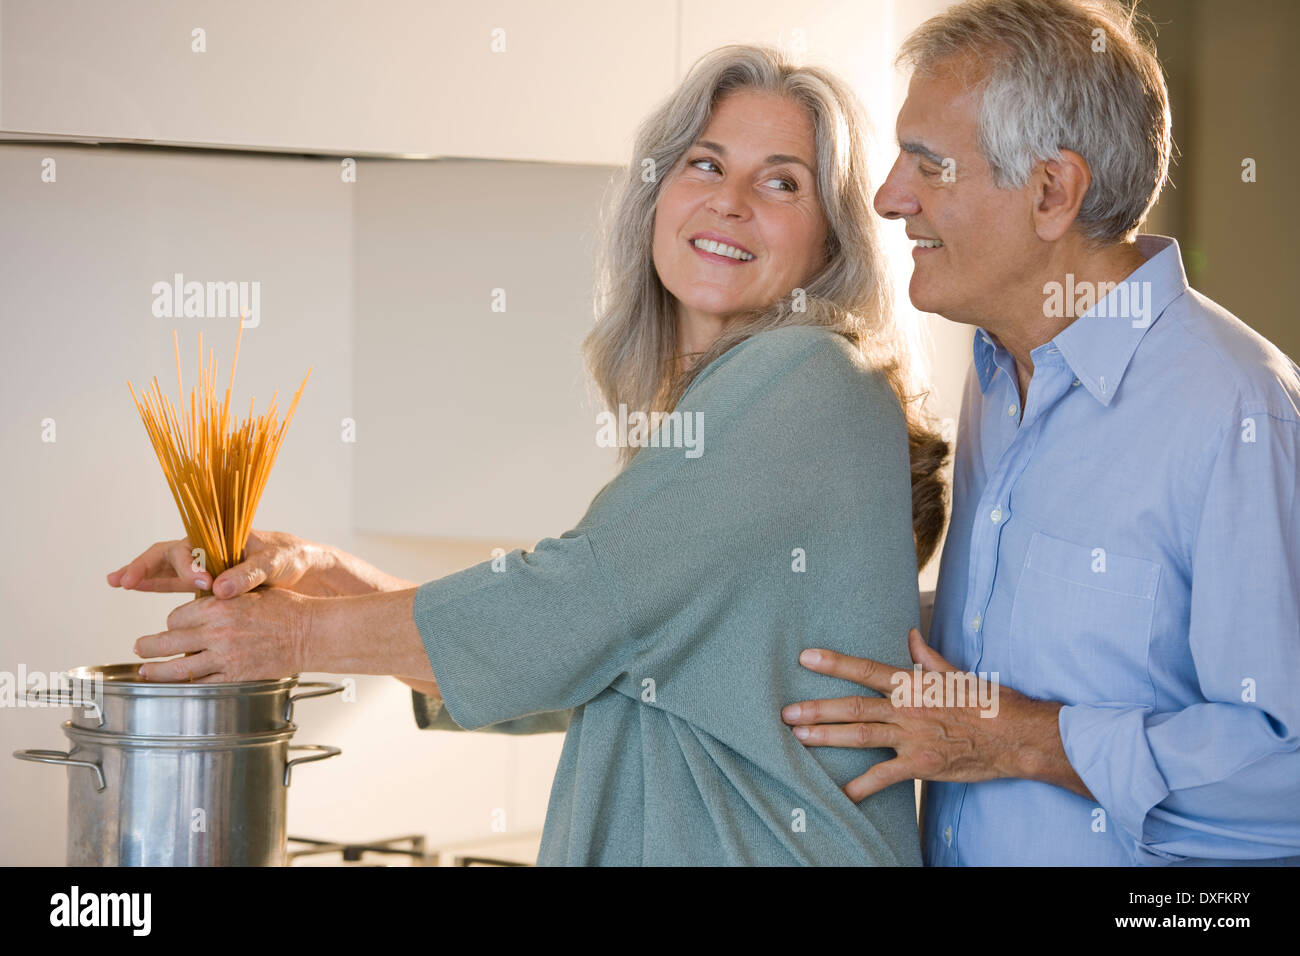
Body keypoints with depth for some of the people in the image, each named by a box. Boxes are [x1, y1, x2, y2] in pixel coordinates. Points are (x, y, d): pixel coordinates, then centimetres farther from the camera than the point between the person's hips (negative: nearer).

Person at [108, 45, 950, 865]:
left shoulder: (808, 380, -14)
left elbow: (574, 608, -17)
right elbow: (553, 676, 11)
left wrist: (303, 635, -6)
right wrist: (316, 574, 0)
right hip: (636, 840, 8)